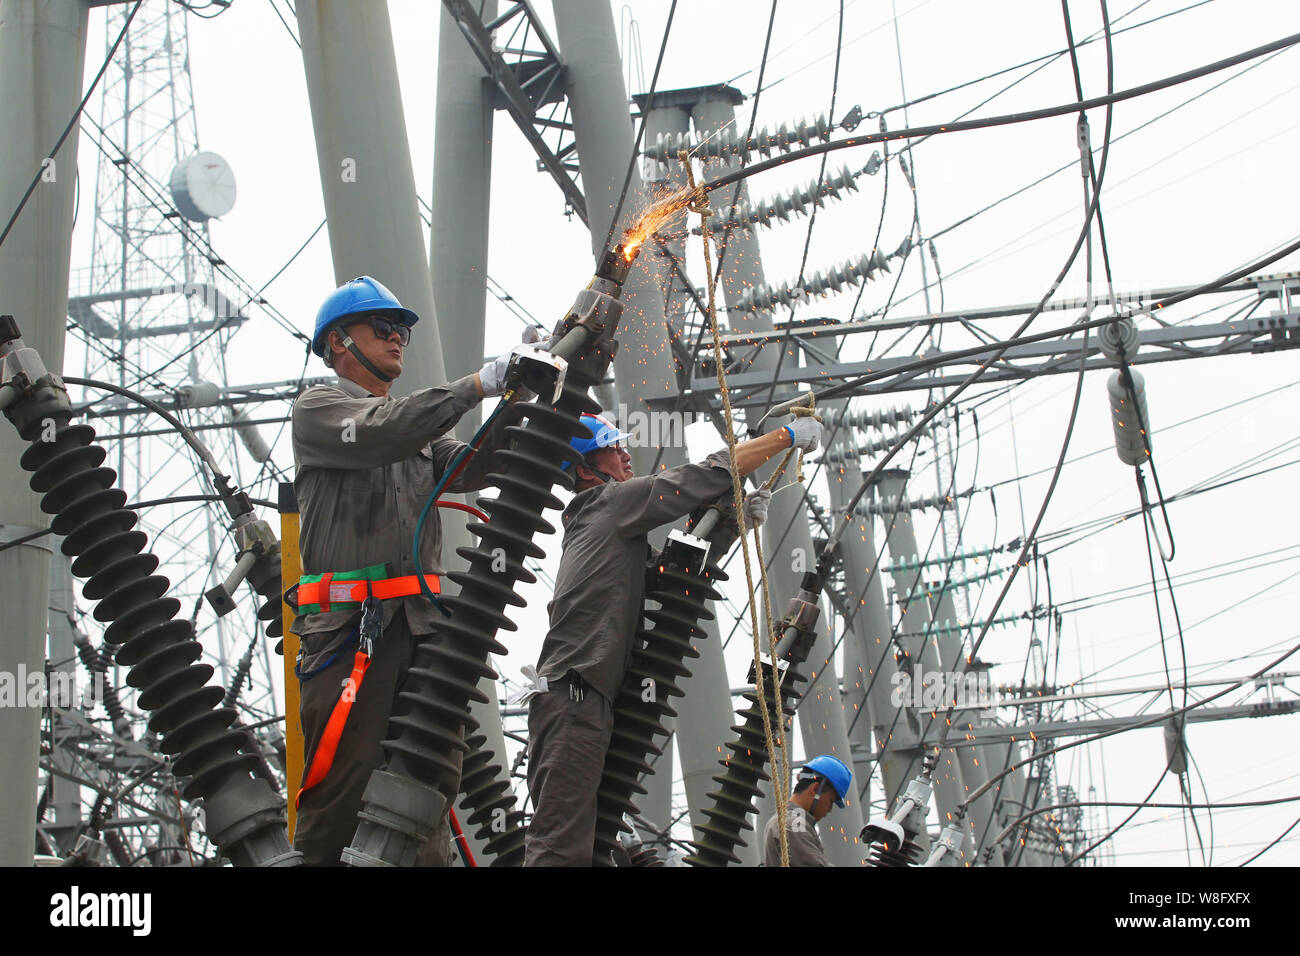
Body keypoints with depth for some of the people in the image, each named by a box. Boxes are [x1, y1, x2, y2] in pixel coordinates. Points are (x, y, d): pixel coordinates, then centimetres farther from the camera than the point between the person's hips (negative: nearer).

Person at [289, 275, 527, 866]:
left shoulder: (418, 427, 27)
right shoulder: (318, 408, 5)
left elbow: (472, 468, 10)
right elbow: (382, 435, -16)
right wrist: (477, 386, -16)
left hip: (421, 627, 7)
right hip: (348, 626, -7)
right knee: (339, 794, -10)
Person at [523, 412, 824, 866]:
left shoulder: (594, 520, 27)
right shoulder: (614, 500, 0)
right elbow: (711, 472, -2)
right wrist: (790, 436, 5)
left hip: (567, 694, 10)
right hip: (575, 693, -10)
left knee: (561, 838, 6)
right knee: (562, 846, -17)